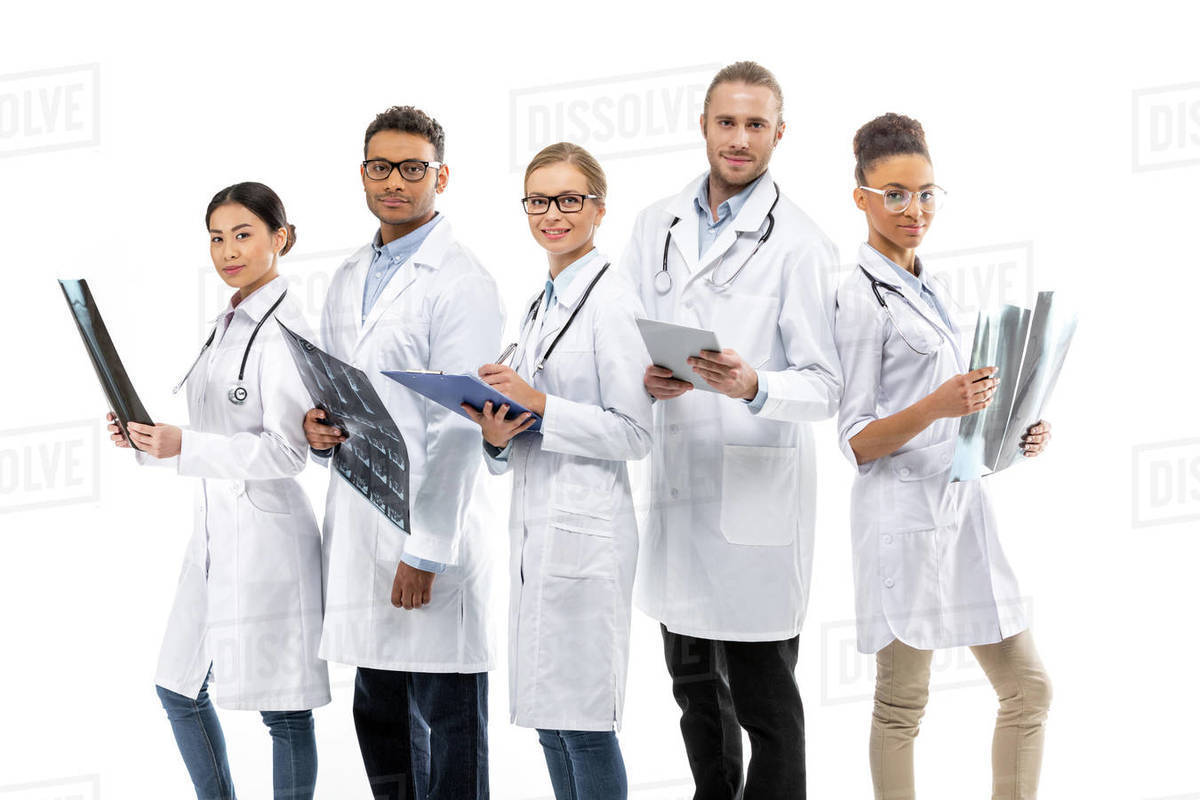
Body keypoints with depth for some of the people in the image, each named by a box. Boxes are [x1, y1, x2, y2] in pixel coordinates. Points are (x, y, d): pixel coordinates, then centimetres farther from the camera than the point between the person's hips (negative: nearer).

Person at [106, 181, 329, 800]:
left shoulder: (282, 329, -13)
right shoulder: (231, 324, 15)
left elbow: (285, 450, -20)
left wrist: (183, 446, -27)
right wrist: (147, 442, 4)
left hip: (267, 535, -10)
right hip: (216, 533, 10)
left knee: (283, 708, -2)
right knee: (180, 690, 15)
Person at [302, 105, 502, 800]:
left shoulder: (462, 283, -10)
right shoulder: (350, 279, 16)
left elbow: (458, 428, -14)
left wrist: (426, 553, -18)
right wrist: (319, 428, 1)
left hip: (429, 530, -8)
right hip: (358, 527, 8)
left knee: (447, 722, -2)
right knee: (379, 718, 12)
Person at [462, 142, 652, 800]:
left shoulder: (609, 302, -9)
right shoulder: (541, 305, 17)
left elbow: (633, 434, -14)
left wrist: (539, 404, -19)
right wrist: (497, 434, 0)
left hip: (584, 528, -9)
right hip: (535, 525, 9)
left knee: (583, 720, -7)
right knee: (548, 719, 10)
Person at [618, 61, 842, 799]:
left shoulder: (800, 245, -7)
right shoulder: (658, 226, 10)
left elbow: (826, 385, -11)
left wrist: (754, 387, -30)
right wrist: (644, 377, -8)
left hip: (755, 496, -6)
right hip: (674, 485, 6)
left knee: (765, 700, -2)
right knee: (694, 684, 18)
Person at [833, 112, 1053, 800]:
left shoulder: (930, 290, 16)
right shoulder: (863, 298, -9)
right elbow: (857, 441, -12)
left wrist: (1017, 433, 7)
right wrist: (936, 406, -27)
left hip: (963, 507, 8)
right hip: (906, 514, -8)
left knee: (1029, 689, 7)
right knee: (902, 705, 0)